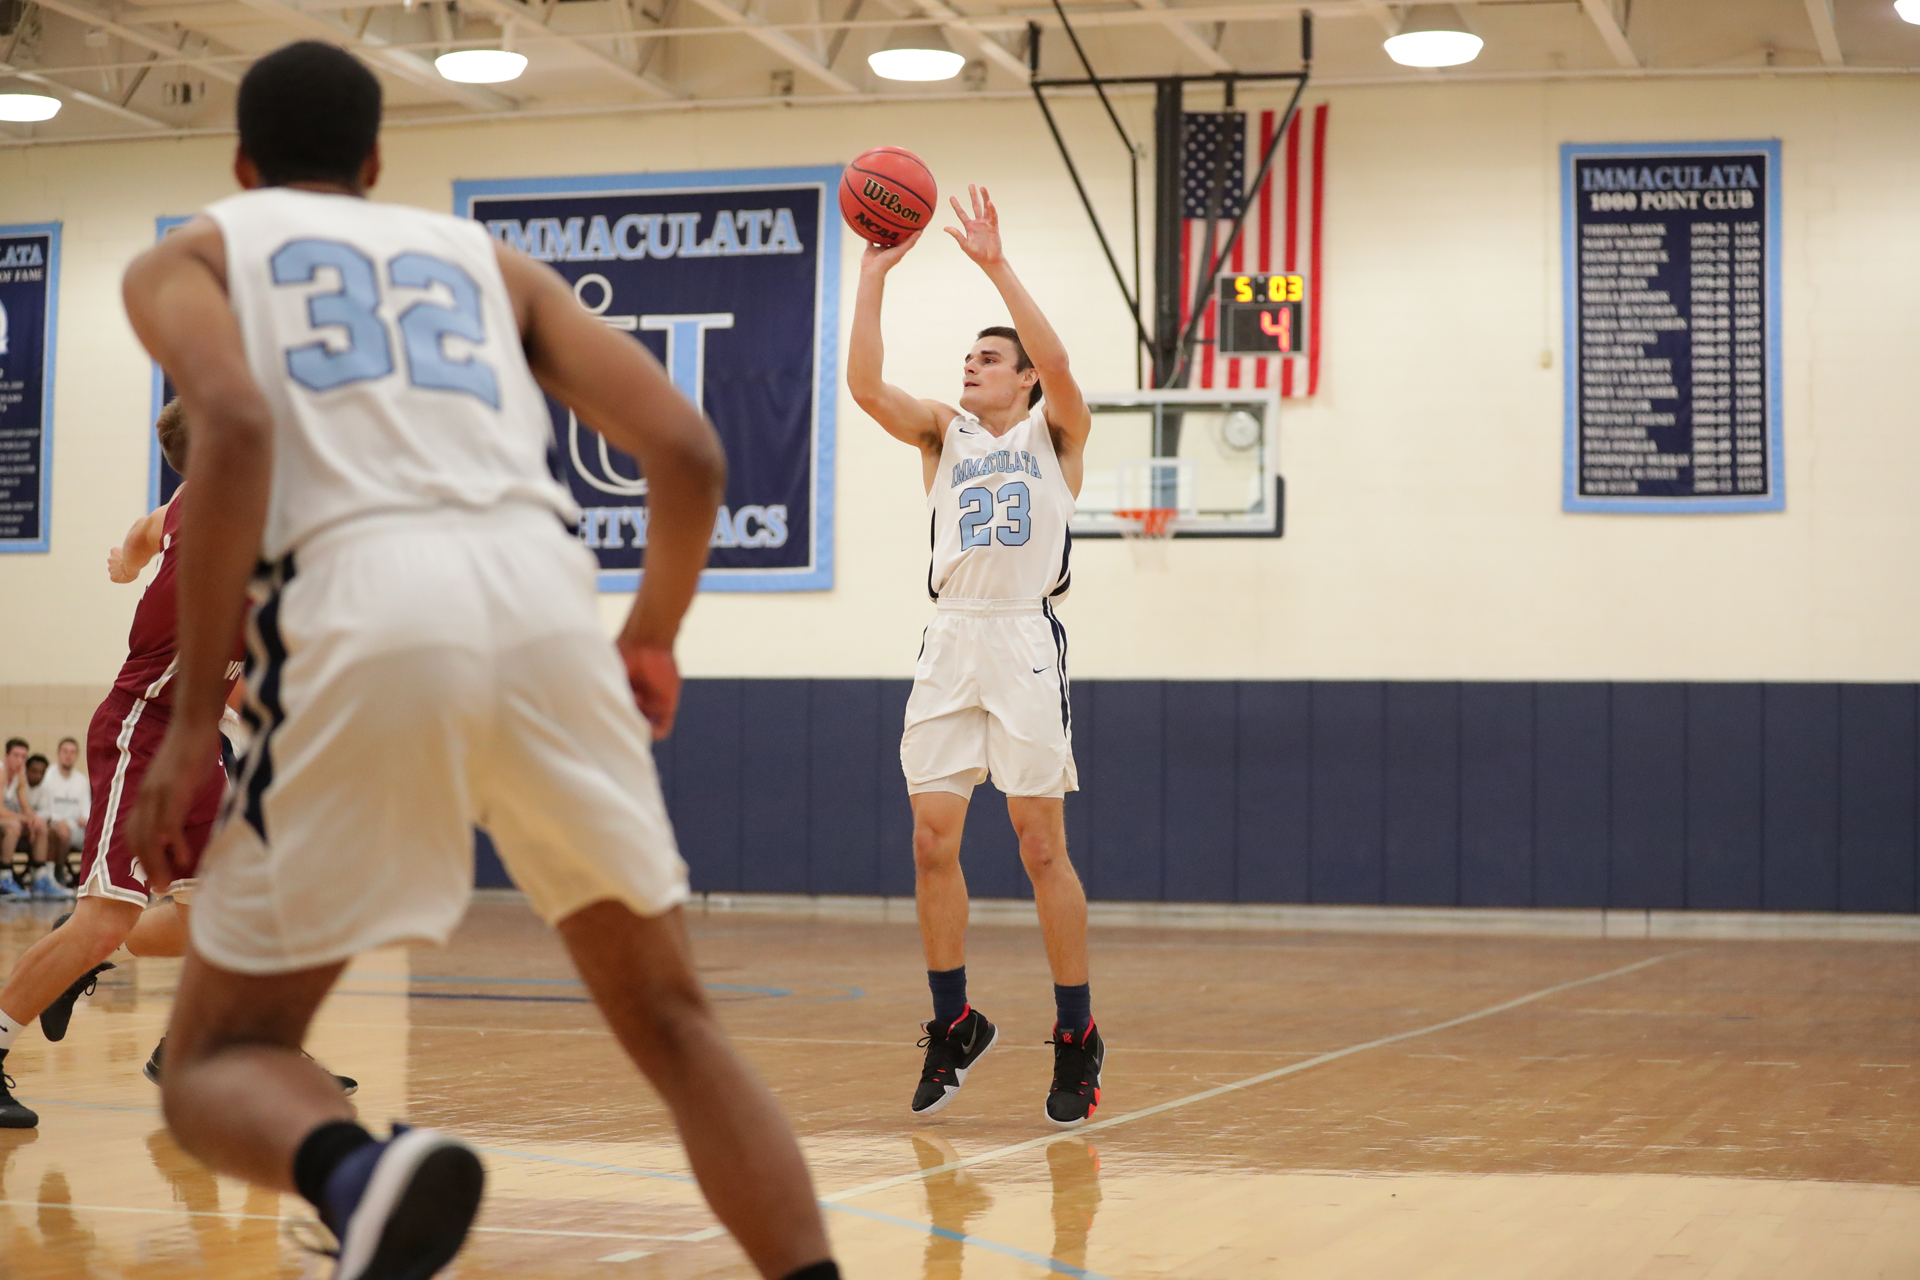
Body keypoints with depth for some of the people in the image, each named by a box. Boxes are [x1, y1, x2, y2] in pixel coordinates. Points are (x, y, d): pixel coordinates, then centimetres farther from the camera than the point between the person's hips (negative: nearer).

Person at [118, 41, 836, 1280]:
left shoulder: (190, 256, 22)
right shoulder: (488, 256, 31)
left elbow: (236, 427, -2)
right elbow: (689, 451, 19)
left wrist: (195, 714, -2)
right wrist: (653, 639, 37)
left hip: (355, 611, -3)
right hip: (542, 598, 3)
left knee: (220, 1060, 9)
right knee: (675, 1027, 18)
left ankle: (365, 1174, -26)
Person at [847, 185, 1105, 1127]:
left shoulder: (1055, 432, 6)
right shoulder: (944, 435, 16)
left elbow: (1054, 359, -15)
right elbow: (865, 386, 0)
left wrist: (995, 265, -16)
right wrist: (875, 275, -5)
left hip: (1024, 642, -4)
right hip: (950, 642, 4)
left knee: (1041, 845, -3)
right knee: (933, 842, 1)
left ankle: (1076, 1039, 5)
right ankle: (954, 1024, 14)